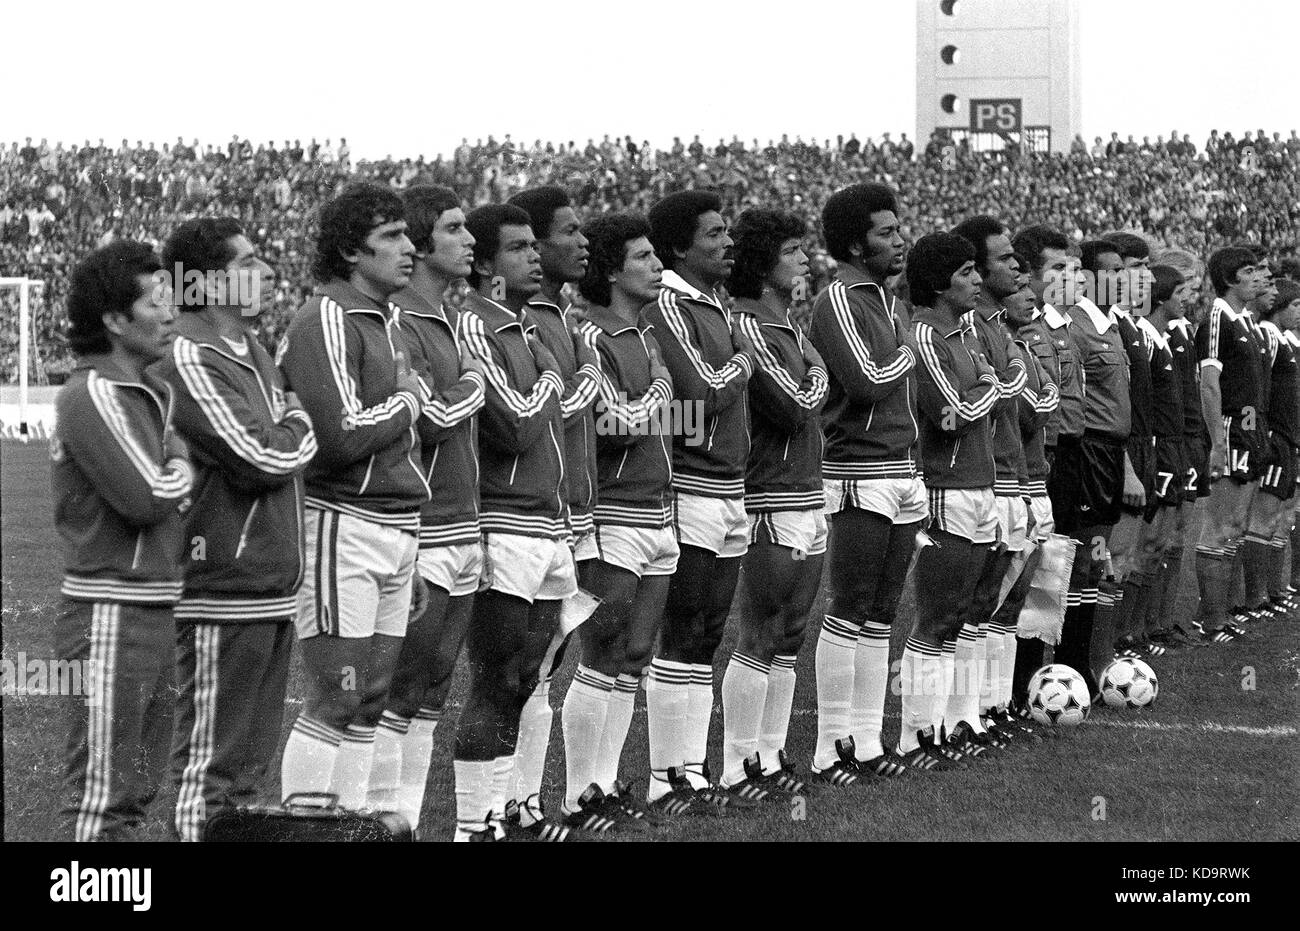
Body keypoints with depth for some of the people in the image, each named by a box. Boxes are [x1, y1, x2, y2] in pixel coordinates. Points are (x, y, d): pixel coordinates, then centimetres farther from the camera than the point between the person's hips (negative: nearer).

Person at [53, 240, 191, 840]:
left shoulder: (148, 395, 14)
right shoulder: (92, 396, -14)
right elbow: (146, 498, -22)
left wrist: (174, 479, -2)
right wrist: (183, 475, -2)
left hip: (154, 609, 9)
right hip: (111, 615, -9)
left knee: (136, 788, 14)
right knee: (102, 792, -7)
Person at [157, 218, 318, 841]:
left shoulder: (254, 353, 16)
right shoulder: (190, 360, -15)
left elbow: (299, 450, 22)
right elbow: (261, 460, -19)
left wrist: (288, 437, 2)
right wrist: (299, 429, -1)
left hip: (274, 589, 9)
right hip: (223, 590, -9)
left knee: (251, 762, 13)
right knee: (208, 764, -5)